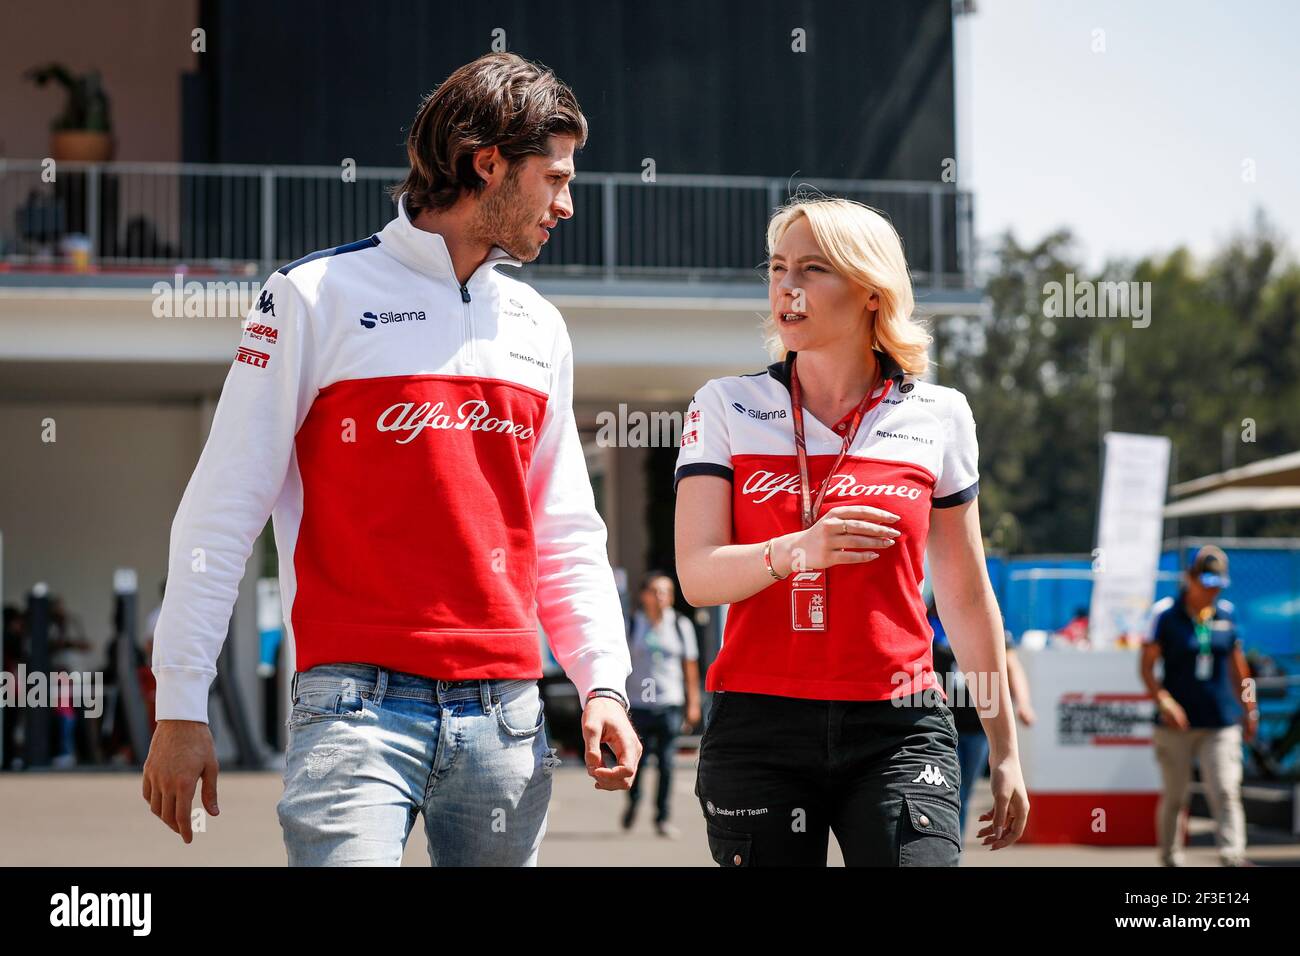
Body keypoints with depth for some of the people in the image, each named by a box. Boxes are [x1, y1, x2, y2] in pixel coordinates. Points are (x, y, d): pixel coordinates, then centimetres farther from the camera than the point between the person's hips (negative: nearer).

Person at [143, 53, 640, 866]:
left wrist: (603, 682, 6)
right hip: (358, 700, -5)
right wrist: (181, 707, -6)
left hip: (508, 710, 5)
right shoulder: (319, 296, 0)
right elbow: (221, 513, -2)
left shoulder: (539, 327, 17)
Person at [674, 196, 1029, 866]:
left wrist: (1004, 750, 16)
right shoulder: (726, 407, 5)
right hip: (758, 732, 0)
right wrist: (796, 551, -25)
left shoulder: (938, 415, 7)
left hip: (898, 734, 0)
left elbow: (965, 594, 14)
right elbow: (698, 575, -5)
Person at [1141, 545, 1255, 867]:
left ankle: (1232, 856, -17)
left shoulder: (1226, 613, 8)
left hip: (1221, 723, 2)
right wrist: (1163, 701, -17)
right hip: (1176, 723, -2)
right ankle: (1169, 856, 20)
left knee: (1226, 793, -11)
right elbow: (1147, 665, -3)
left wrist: (1249, 709, 17)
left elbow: (1237, 664, 18)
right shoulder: (1165, 612, -3)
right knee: (1174, 796, 6)